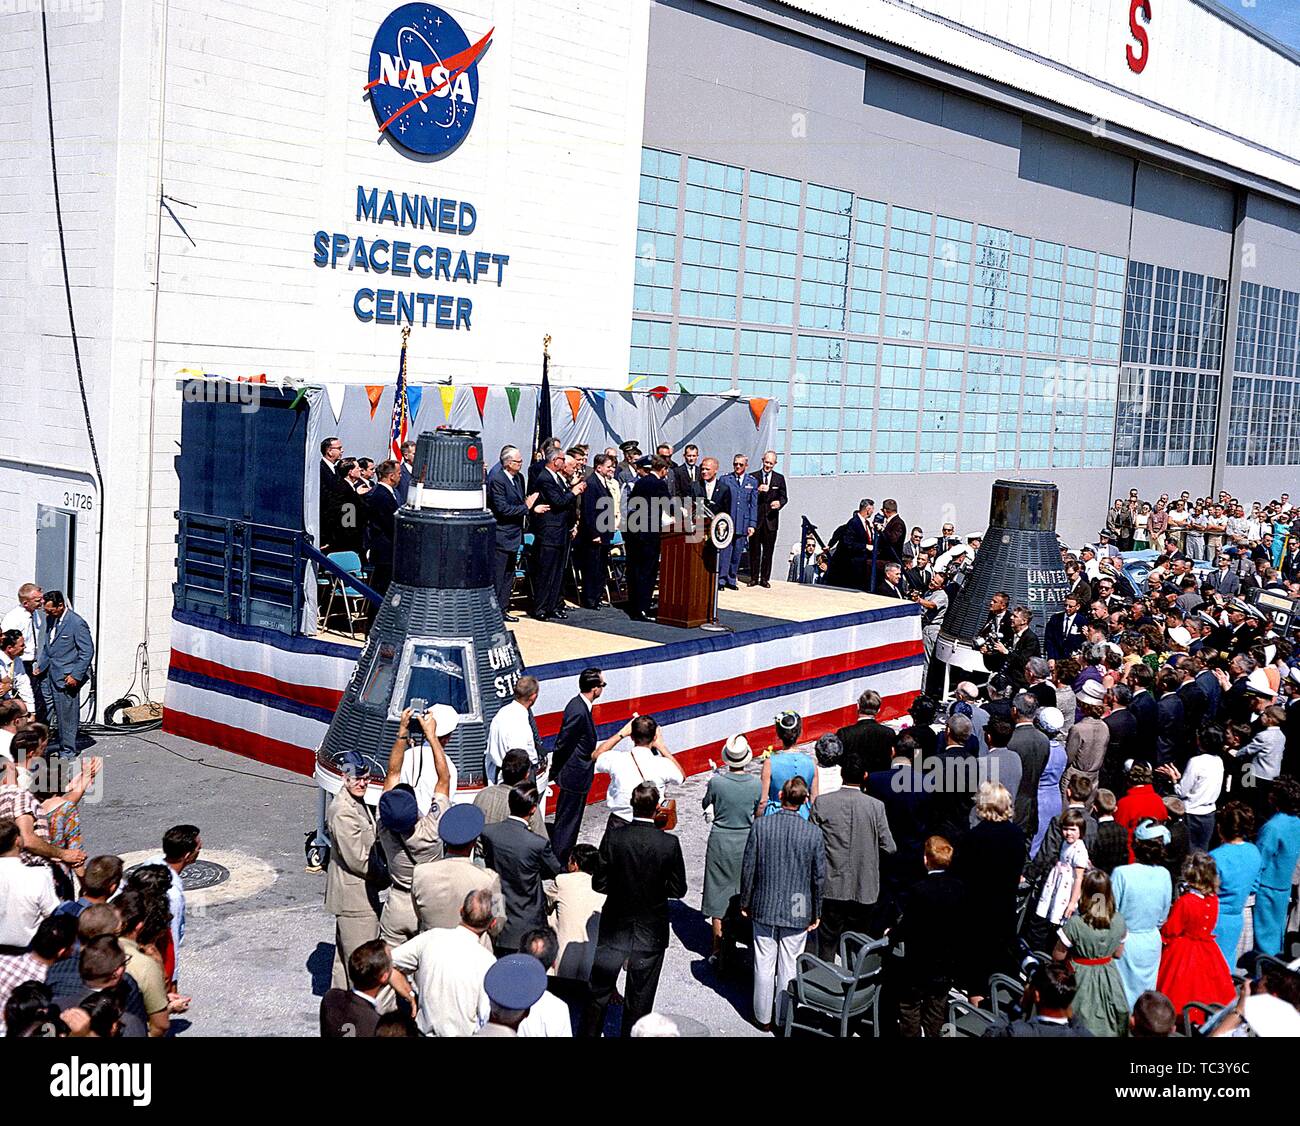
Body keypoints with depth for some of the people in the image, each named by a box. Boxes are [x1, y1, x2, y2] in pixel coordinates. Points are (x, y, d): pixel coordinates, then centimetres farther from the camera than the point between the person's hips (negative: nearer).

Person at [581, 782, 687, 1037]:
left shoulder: (613, 838, -15)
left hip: (614, 928, 0)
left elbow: (598, 884, -10)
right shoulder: (670, 844, -15)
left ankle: (589, 1032, 26)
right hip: (651, 932, 0)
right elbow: (678, 890, -9)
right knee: (639, 998, 14)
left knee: (599, 991, 17)